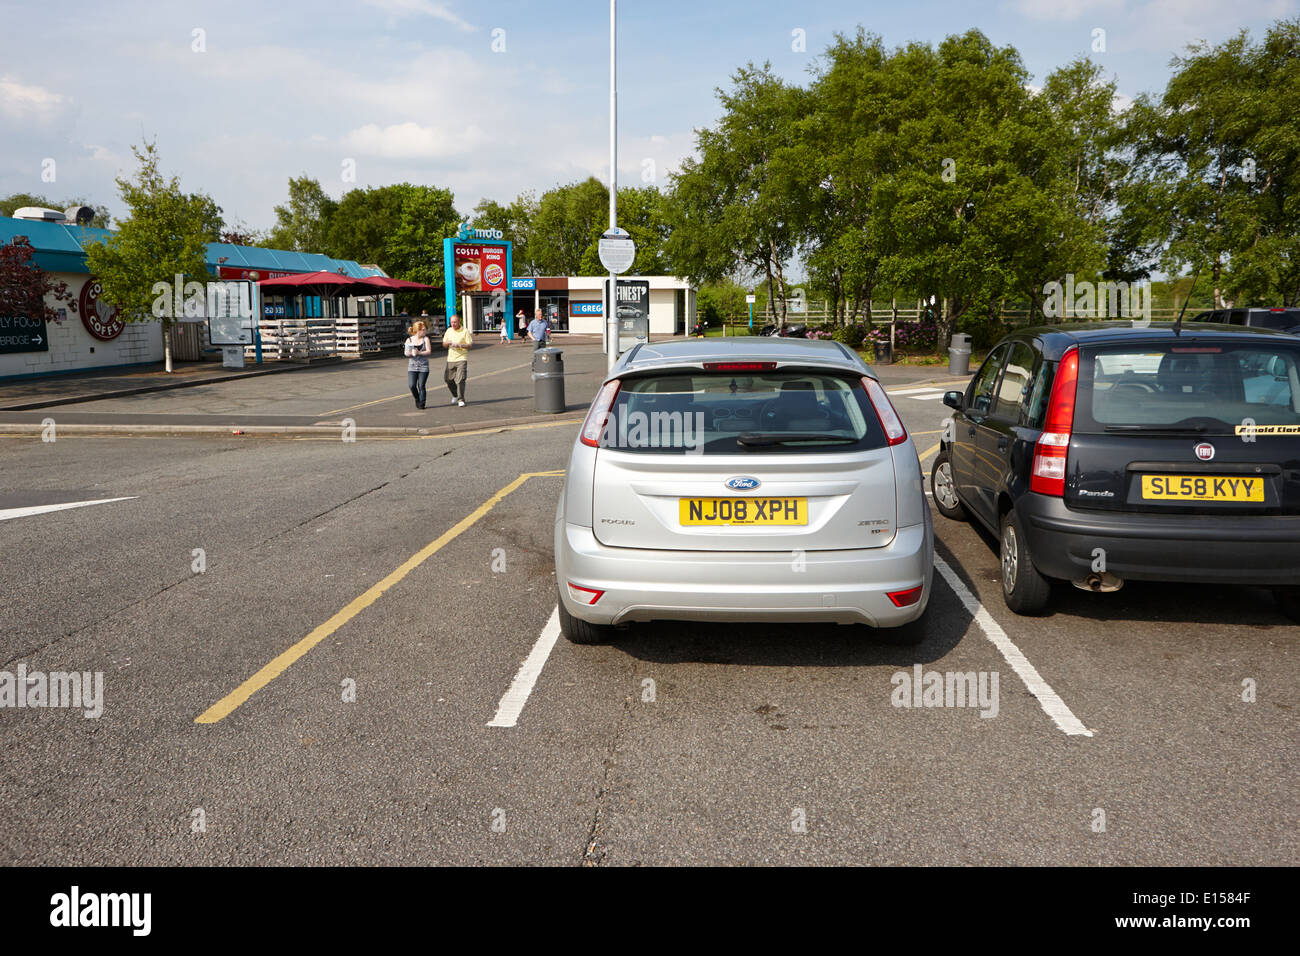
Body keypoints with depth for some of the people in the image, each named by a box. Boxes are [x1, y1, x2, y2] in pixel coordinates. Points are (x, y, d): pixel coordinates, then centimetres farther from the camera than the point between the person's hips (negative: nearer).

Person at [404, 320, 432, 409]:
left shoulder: (425, 339, 3)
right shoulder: (409, 340, 5)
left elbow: (429, 351, -5)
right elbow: (406, 353, 3)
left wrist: (419, 353, -18)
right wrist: (411, 353, -19)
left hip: (423, 367, -1)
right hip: (412, 366, 1)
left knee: (421, 386, -4)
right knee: (412, 385, -10)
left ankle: (421, 404, 7)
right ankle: (417, 399, 17)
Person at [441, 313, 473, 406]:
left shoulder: (465, 331, -5)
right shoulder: (449, 331, 11)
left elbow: (470, 345, -8)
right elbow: (444, 345, 16)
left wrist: (460, 345, -23)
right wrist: (447, 343, -8)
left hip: (461, 358, -5)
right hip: (450, 359, 5)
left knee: (460, 379, -14)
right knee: (448, 379, 9)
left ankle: (461, 400, -7)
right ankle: (455, 395, 34)